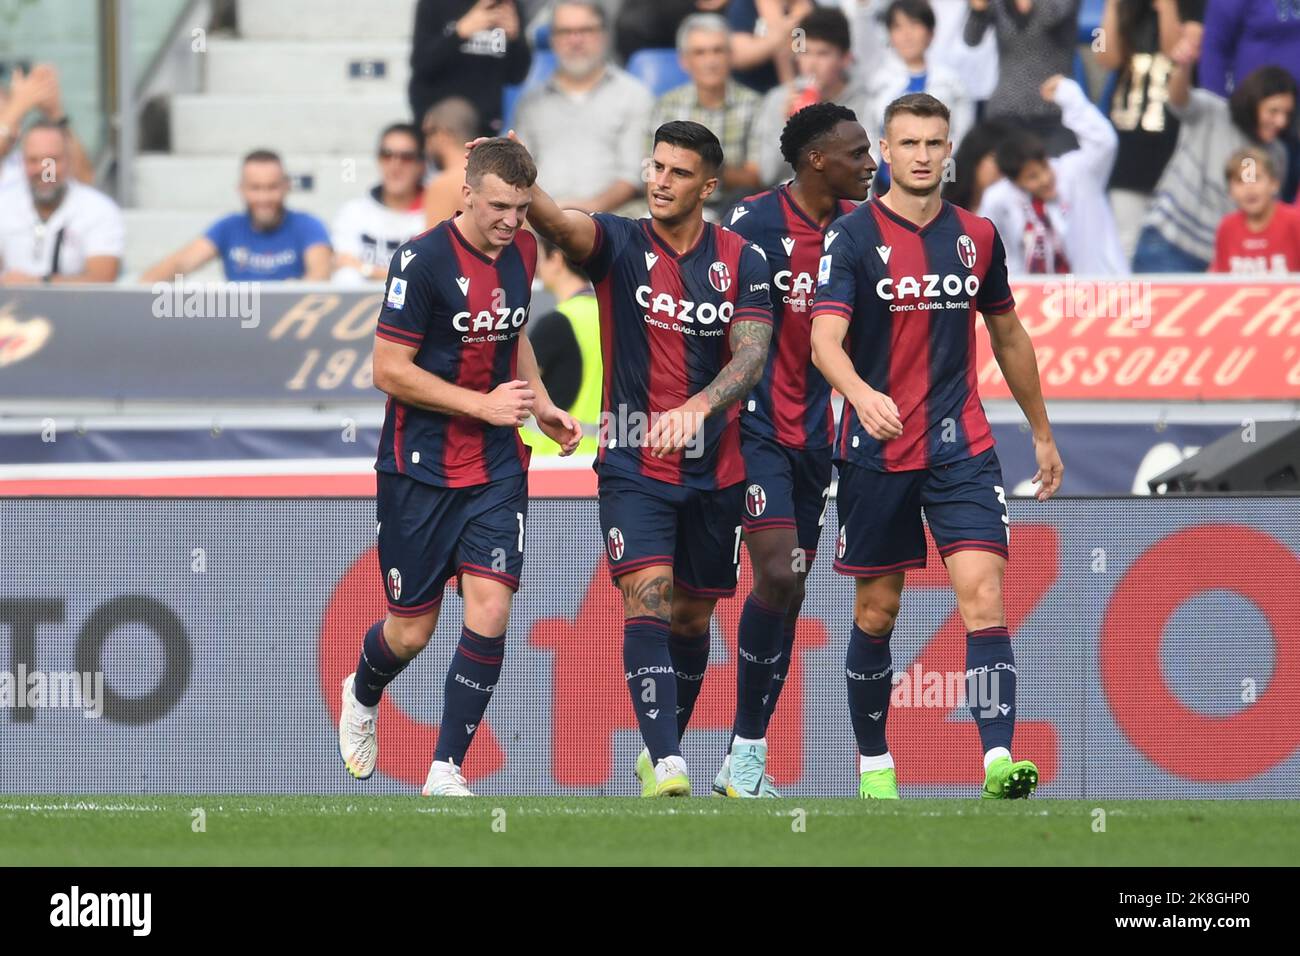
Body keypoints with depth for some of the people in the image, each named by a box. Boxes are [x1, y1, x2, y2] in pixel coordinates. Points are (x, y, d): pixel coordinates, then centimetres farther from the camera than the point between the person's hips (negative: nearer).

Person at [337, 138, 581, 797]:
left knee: (489, 612, -11)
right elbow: (389, 370, -16)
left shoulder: (522, 252, 5)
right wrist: (484, 404, -19)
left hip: (497, 468, 5)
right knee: (412, 630, 4)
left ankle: (445, 772, -3)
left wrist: (541, 406, 10)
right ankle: (362, 694, 40)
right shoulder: (422, 261, -17)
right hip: (419, 470, -5)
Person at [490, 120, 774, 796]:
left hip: (715, 469, 3)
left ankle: (662, 750, 34)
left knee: (692, 617, 14)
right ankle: (665, 766, -27)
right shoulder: (620, 245, -5)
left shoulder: (741, 262, -1)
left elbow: (751, 357, -11)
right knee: (648, 600, -19)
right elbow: (558, 224, -26)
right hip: (633, 465, -3)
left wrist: (698, 407, -31)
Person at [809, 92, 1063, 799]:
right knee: (877, 611, 7)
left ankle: (998, 761, -23)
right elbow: (825, 339, -16)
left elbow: (1008, 337, 20)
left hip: (961, 446, 2)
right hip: (875, 448, -2)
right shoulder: (852, 237, -5)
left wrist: (1042, 434, 25)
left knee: (982, 593, -14)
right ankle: (874, 762, 24)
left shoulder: (977, 237, 8)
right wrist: (862, 394, -37)